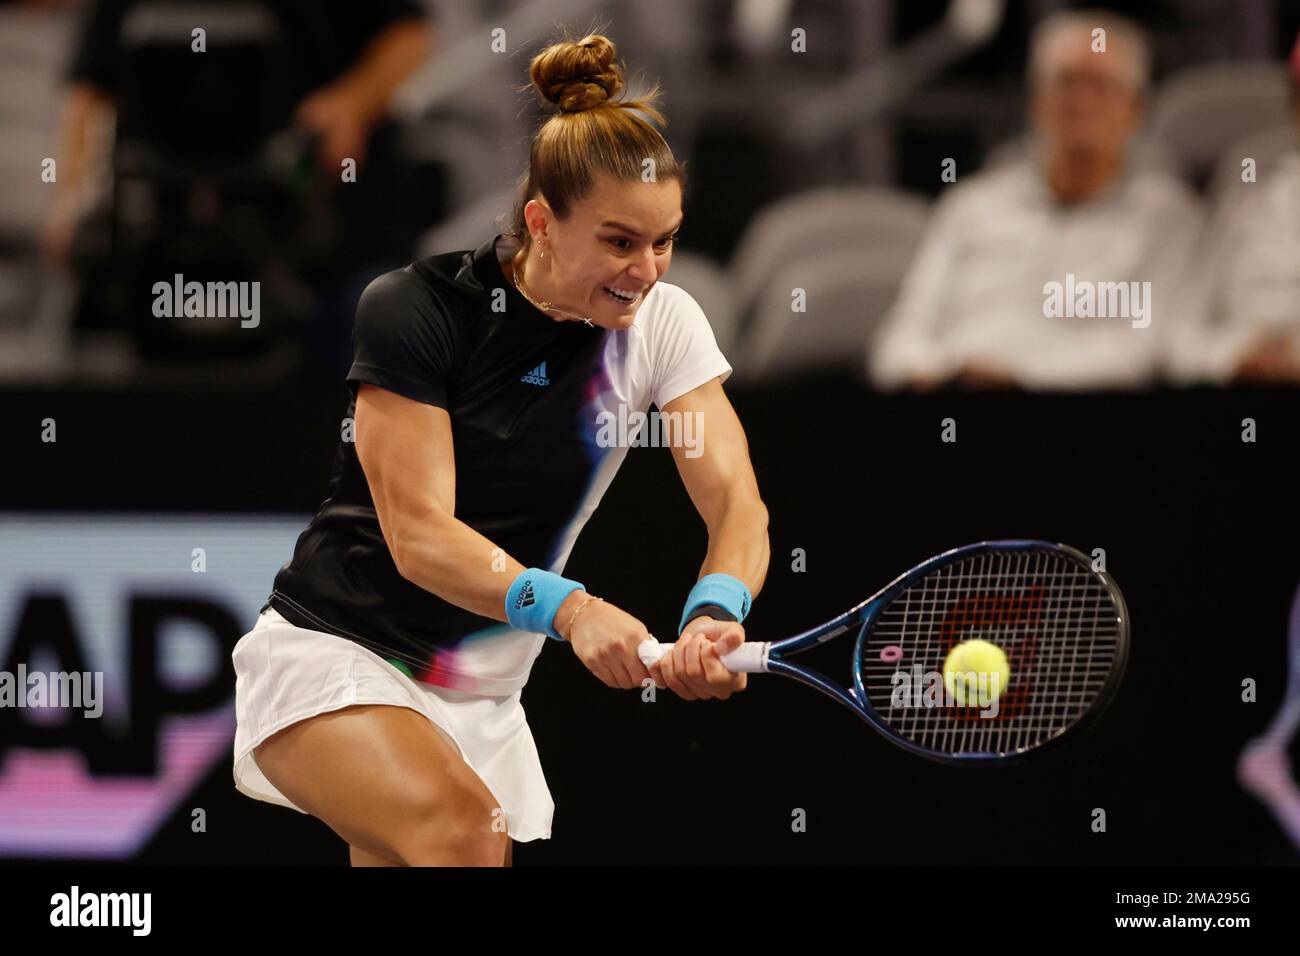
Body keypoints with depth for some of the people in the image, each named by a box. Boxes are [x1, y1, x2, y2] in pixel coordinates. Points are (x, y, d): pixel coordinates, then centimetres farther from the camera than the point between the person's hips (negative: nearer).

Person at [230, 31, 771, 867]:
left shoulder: (661, 321, -3)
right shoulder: (416, 311, -15)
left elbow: (737, 504, -11)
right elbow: (418, 534, -22)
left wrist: (716, 613, -35)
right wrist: (567, 608, -40)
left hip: (480, 698, 5)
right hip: (333, 653, -5)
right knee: (465, 827, -32)